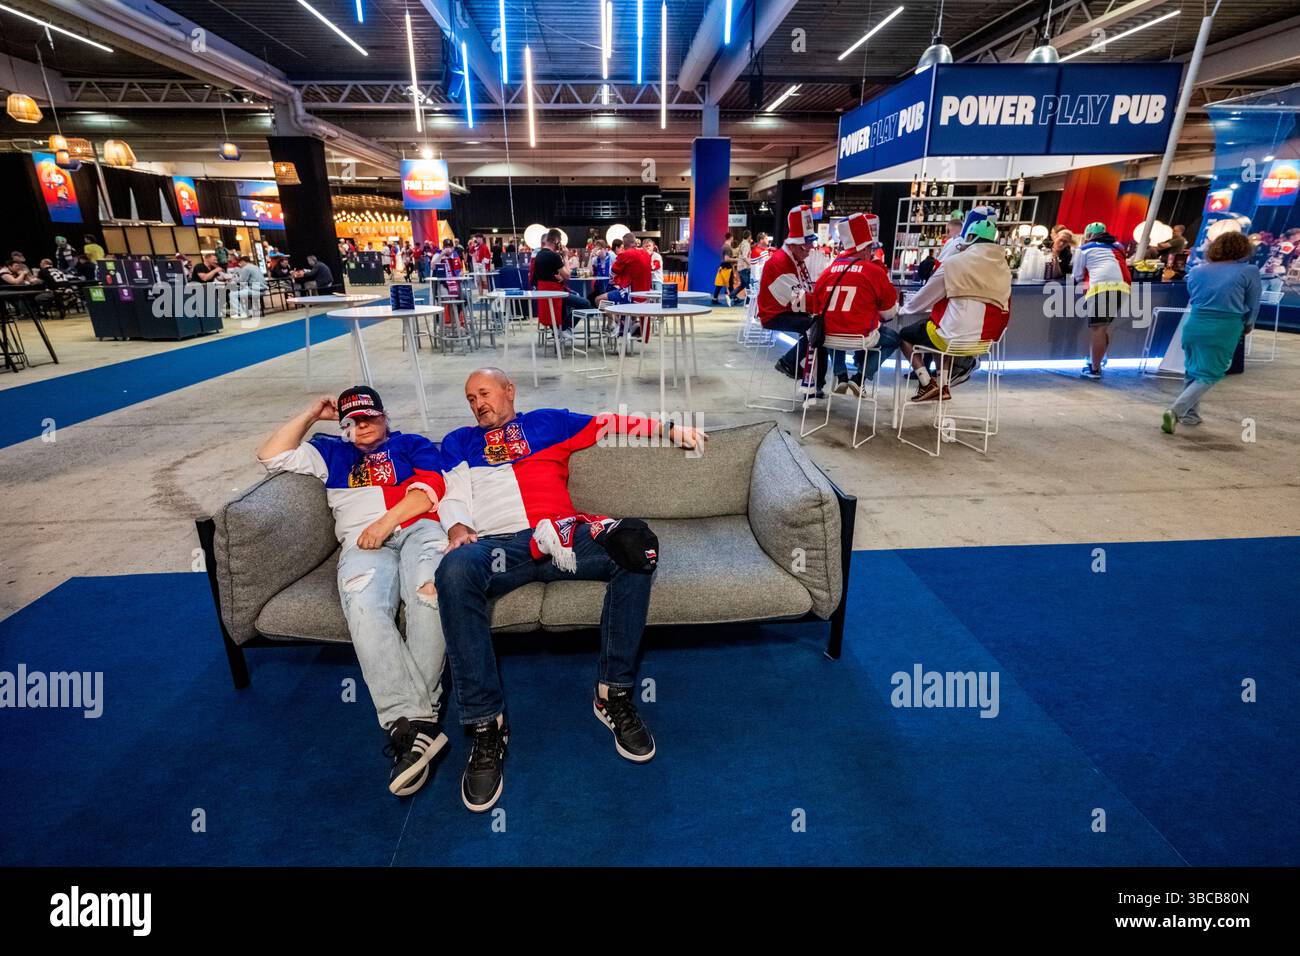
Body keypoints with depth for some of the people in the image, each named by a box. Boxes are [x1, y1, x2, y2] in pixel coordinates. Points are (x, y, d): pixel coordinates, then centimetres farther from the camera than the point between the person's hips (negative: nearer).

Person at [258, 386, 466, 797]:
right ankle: (411, 722, -42)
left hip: (419, 528, -1)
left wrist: (386, 521, -6)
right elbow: (271, 455, 27)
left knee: (430, 592, -38)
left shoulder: (415, 444, 26)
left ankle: (415, 715, -38)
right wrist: (312, 413, 28)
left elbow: (430, 489, 7)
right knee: (364, 608, -35)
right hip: (362, 541, 2)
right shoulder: (331, 451, 37)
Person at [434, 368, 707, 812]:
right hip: (494, 544, 0)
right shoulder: (459, 442, 30)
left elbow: (612, 424, 21)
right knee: (454, 572, -35)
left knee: (636, 543, -28)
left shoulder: (548, 421, 27)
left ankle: (614, 694, -18)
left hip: (559, 534, 1)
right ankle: (486, 726, -26)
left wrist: (670, 428, 11)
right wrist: (457, 527, -5)